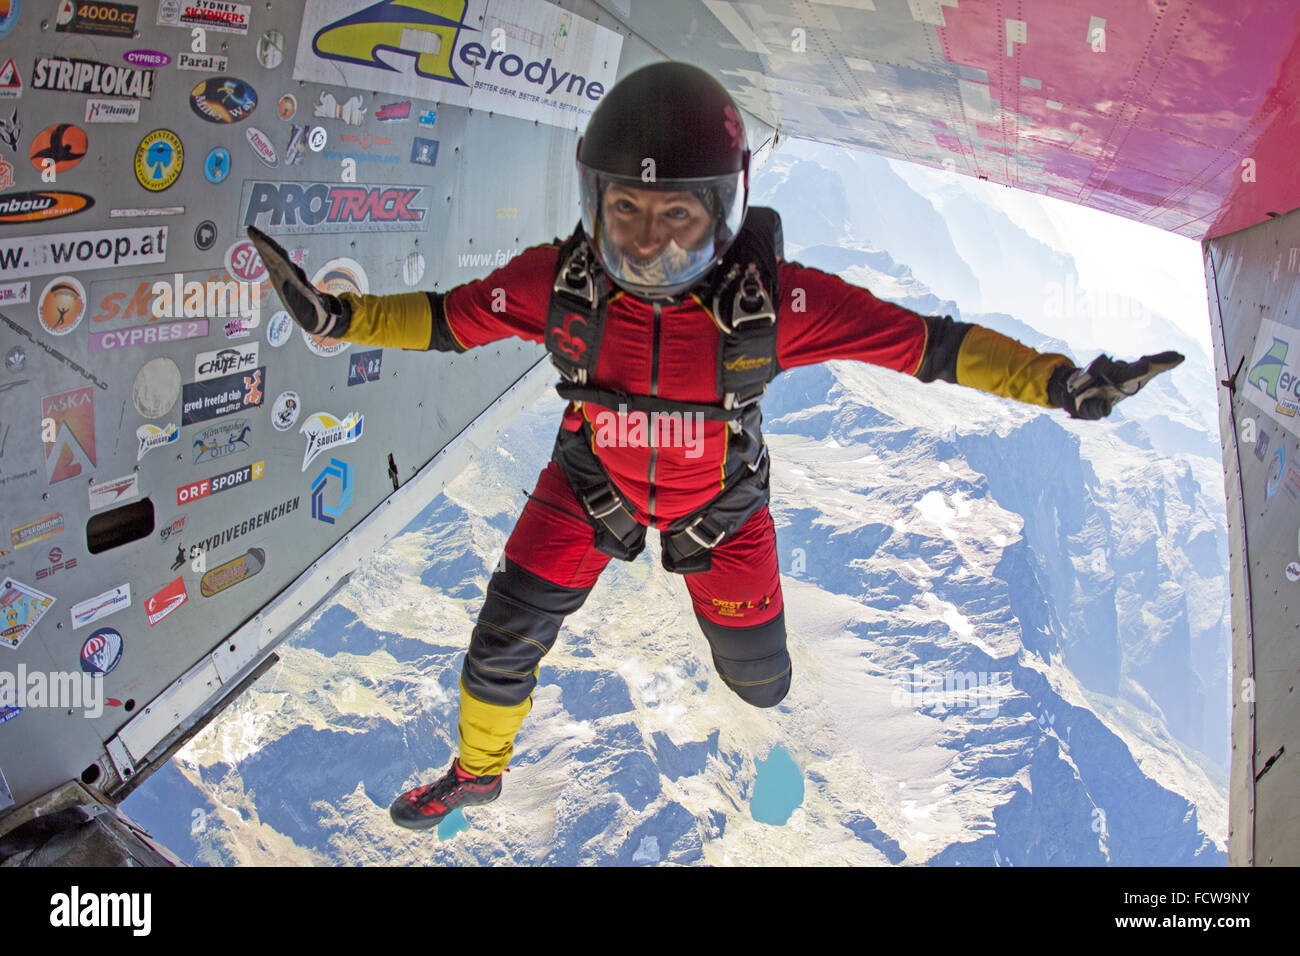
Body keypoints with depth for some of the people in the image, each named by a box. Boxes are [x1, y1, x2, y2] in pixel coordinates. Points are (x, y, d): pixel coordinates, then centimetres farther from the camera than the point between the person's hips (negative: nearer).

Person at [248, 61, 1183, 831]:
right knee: (504, 642, 1)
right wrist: (334, 316, -27)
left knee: (758, 679, 14)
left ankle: (747, 631, 57)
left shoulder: (774, 298, -33)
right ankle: (479, 770, 36)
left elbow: (922, 340, -27)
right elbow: (445, 317, -13)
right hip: (593, 481, 1)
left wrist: (1060, 382, -34)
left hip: (719, 499, 0)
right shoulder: (558, 282, -28)